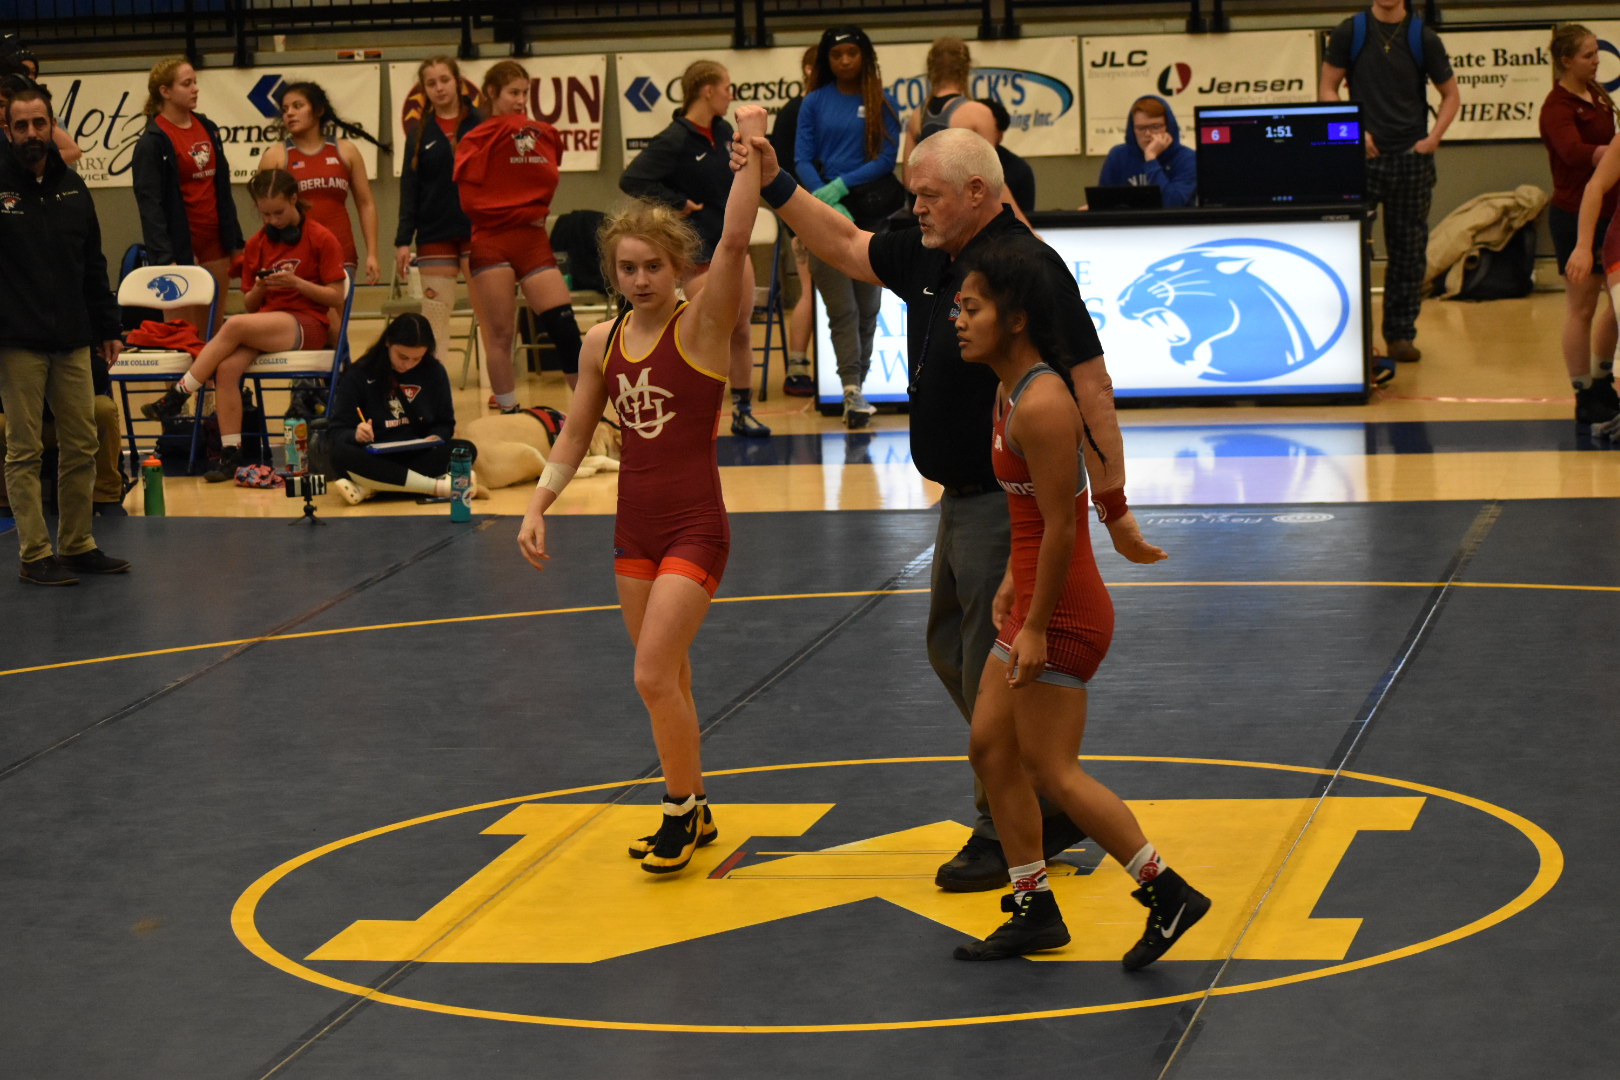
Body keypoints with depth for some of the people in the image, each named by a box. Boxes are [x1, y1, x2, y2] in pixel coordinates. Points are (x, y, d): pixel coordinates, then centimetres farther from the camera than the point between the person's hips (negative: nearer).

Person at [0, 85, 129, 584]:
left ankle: (77, 543, 18)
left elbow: (93, 264, 16)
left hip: (72, 340, 5)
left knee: (81, 445, 8)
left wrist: (108, 327, 15)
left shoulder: (72, 187, 9)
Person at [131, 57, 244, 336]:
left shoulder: (208, 129, 13)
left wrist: (236, 240, 16)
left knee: (214, 331, 7)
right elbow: (149, 203, -12)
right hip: (181, 247, -6)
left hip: (215, 242, 6)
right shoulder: (152, 141, -7)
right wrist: (164, 258, -19)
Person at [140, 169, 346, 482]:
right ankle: (229, 455, -27)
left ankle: (176, 398, -22)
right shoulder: (257, 244, 13)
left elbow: (336, 298, -4)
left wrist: (297, 283, -17)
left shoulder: (321, 239, -1)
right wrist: (258, 289, -7)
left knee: (235, 326, -32)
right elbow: (250, 306, 16)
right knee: (227, 367, -29)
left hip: (308, 325, -5)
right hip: (266, 321, 5)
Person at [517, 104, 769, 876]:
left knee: (655, 676, -13)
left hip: (696, 528, -6)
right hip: (635, 524, 6)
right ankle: (692, 813, 29)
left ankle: (682, 809, 6)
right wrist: (538, 504, 5)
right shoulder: (603, 343, 4)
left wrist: (752, 149, -33)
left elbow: (734, 243, -27)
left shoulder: (701, 327, -11)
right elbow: (576, 434, 14)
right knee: (664, 678, 15)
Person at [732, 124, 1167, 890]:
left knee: (992, 670, -3)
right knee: (952, 650, 19)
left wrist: (1114, 506, -22)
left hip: (1010, 503, -10)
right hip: (963, 499, 10)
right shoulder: (930, 259, 6)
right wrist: (775, 186, 12)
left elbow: (1090, 386, -22)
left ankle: (1009, 840, 11)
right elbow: (846, 246, 23)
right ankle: (1050, 811, 30)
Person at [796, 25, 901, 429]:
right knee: (842, 310, -7)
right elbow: (803, 161, 2)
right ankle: (852, 389, -14)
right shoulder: (815, 103, 5)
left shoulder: (881, 105, 5)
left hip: (871, 216, 1)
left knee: (867, 308, 6)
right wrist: (829, 204, -12)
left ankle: (855, 390, 14)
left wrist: (841, 186, -13)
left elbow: (887, 160, -2)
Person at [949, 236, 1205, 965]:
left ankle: (1167, 895, 2)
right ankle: (1033, 909, 20)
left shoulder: (1041, 405, -22)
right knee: (990, 748, 13)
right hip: (1035, 602, 10)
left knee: (1051, 770, -5)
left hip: (1063, 613, -10)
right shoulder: (1010, 391, 9)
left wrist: (1036, 627, -21)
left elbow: (1061, 527, -23)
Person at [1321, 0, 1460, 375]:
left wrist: (1433, 138, -5)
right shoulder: (1349, 32, 2)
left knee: (1409, 249, 5)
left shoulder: (1423, 38, 4)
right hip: (1362, 155, -1)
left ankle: (1401, 335, 13)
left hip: (1412, 158, 1)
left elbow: (1450, 95, 10)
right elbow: (1327, 88, 4)